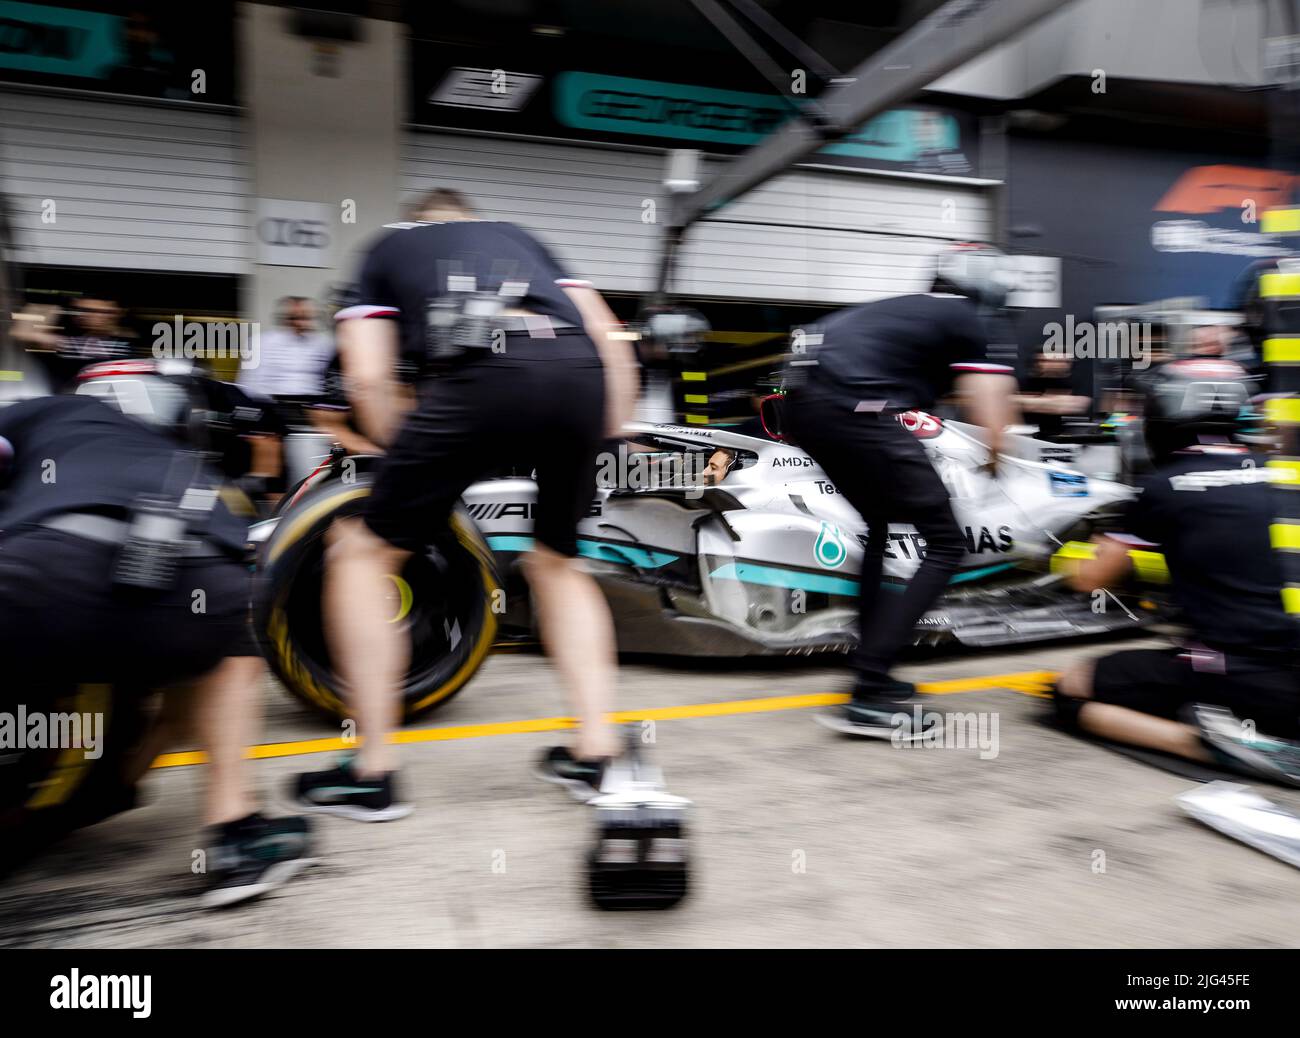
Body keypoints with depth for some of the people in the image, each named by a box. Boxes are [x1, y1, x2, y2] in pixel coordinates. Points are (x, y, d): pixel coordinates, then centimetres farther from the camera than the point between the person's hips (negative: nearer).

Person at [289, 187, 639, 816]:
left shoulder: (387, 248, 31)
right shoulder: (519, 237, 38)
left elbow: (368, 376, 15)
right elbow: (609, 337, 24)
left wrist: (409, 464, 25)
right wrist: (608, 434, 27)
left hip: (479, 375, -4)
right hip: (581, 372, 4)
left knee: (361, 554, 13)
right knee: (557, 564, 25)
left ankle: (372, 771, 12)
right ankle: (595, 752, 20)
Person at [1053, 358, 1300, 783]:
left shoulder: (1164, 486, -8)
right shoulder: (1258, 468, 8)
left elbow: (1093, 579, 0)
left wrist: (1070, 561, 23)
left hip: (1224, 676, -6)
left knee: (1072, 691, 6)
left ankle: (1208, 742, -12)